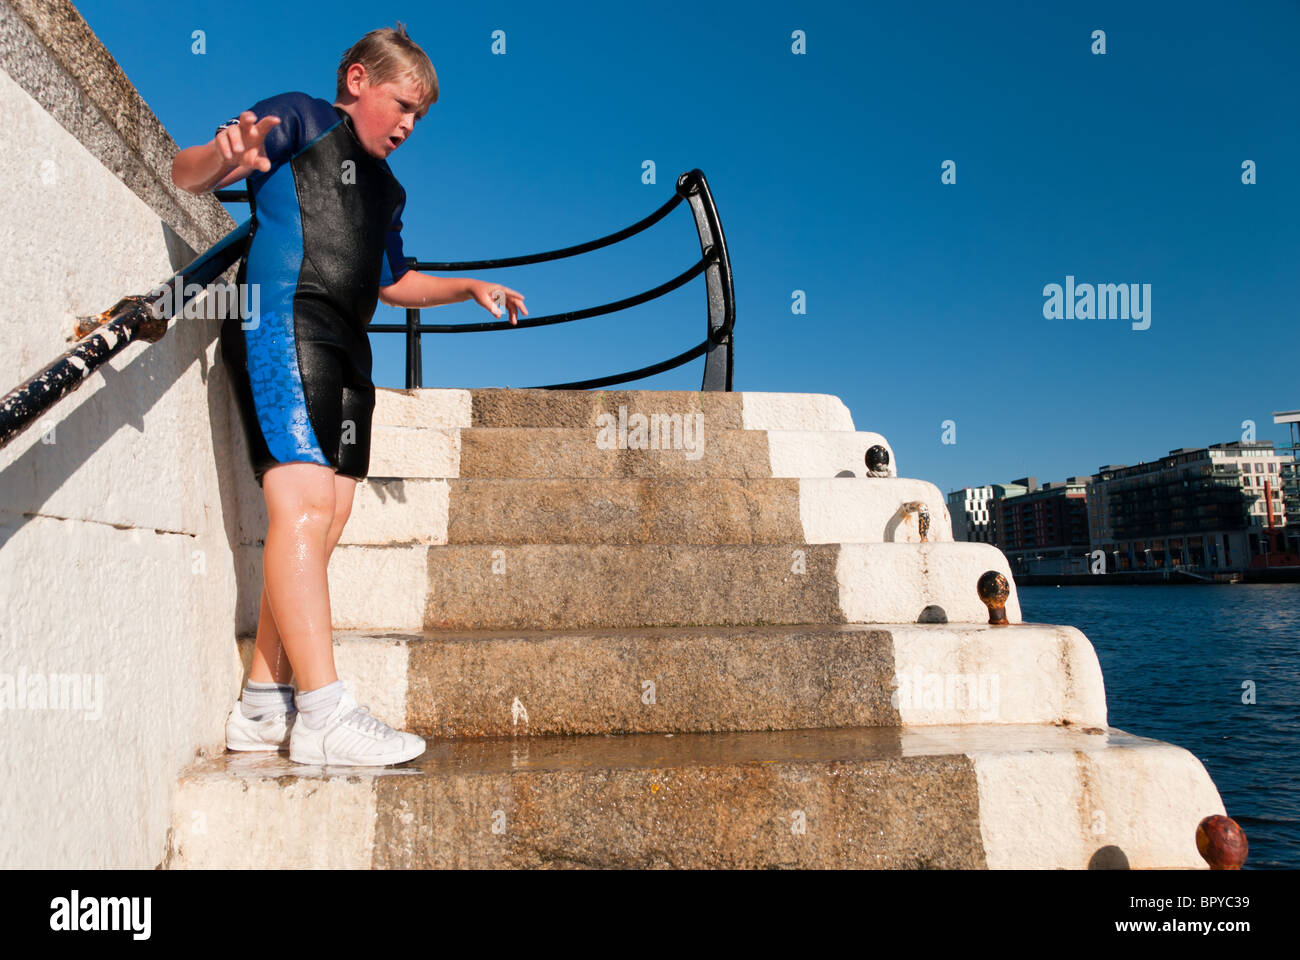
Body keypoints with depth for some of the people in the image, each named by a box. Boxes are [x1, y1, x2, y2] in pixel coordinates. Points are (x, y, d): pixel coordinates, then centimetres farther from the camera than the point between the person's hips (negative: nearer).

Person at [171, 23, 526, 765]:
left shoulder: (389, 189, 29)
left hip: (347, 348, 8)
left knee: (325, 524, -1)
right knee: (303, 503, -19)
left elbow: (394, 282, 38)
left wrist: (469, 287, 24)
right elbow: (185, 175, -2)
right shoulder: (299, 120, 9)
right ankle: (324, 712, -21)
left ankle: (263, 707, 3)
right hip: (283, 321, -8)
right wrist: (225, 157, -26)